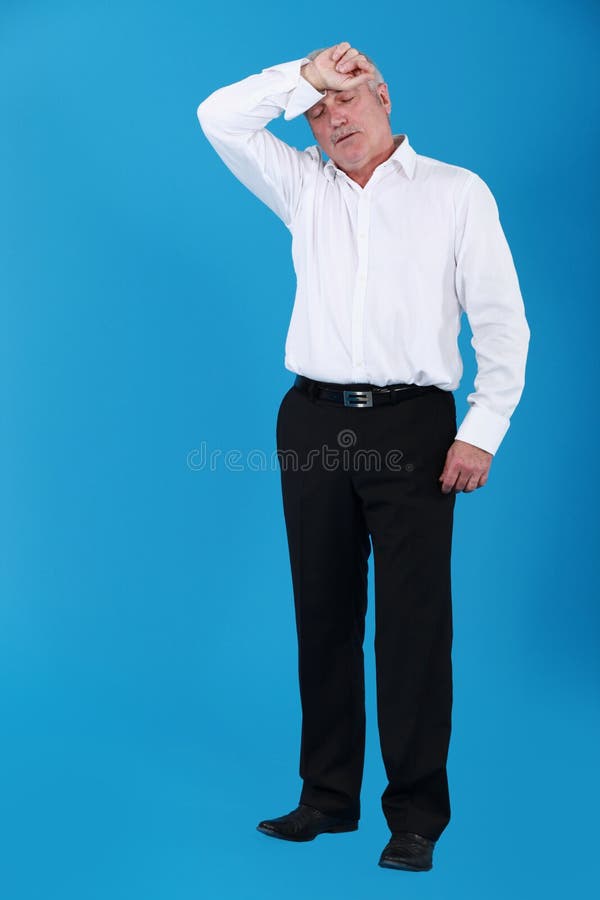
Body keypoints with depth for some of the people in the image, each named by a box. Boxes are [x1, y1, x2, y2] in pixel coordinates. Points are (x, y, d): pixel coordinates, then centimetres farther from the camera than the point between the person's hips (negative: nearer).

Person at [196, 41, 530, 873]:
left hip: (410, 426, -3)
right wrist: (304, 75, 2)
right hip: (314, 423, 3)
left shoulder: (457, 192, 6)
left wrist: (483, 432, -8)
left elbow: (502, 322, 1)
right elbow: (220, 118, 9)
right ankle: (329, 796, 19)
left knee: (414, 623, -3)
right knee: (324, 616, 8)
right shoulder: (304, 188, 15)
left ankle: (416, 815, 7)